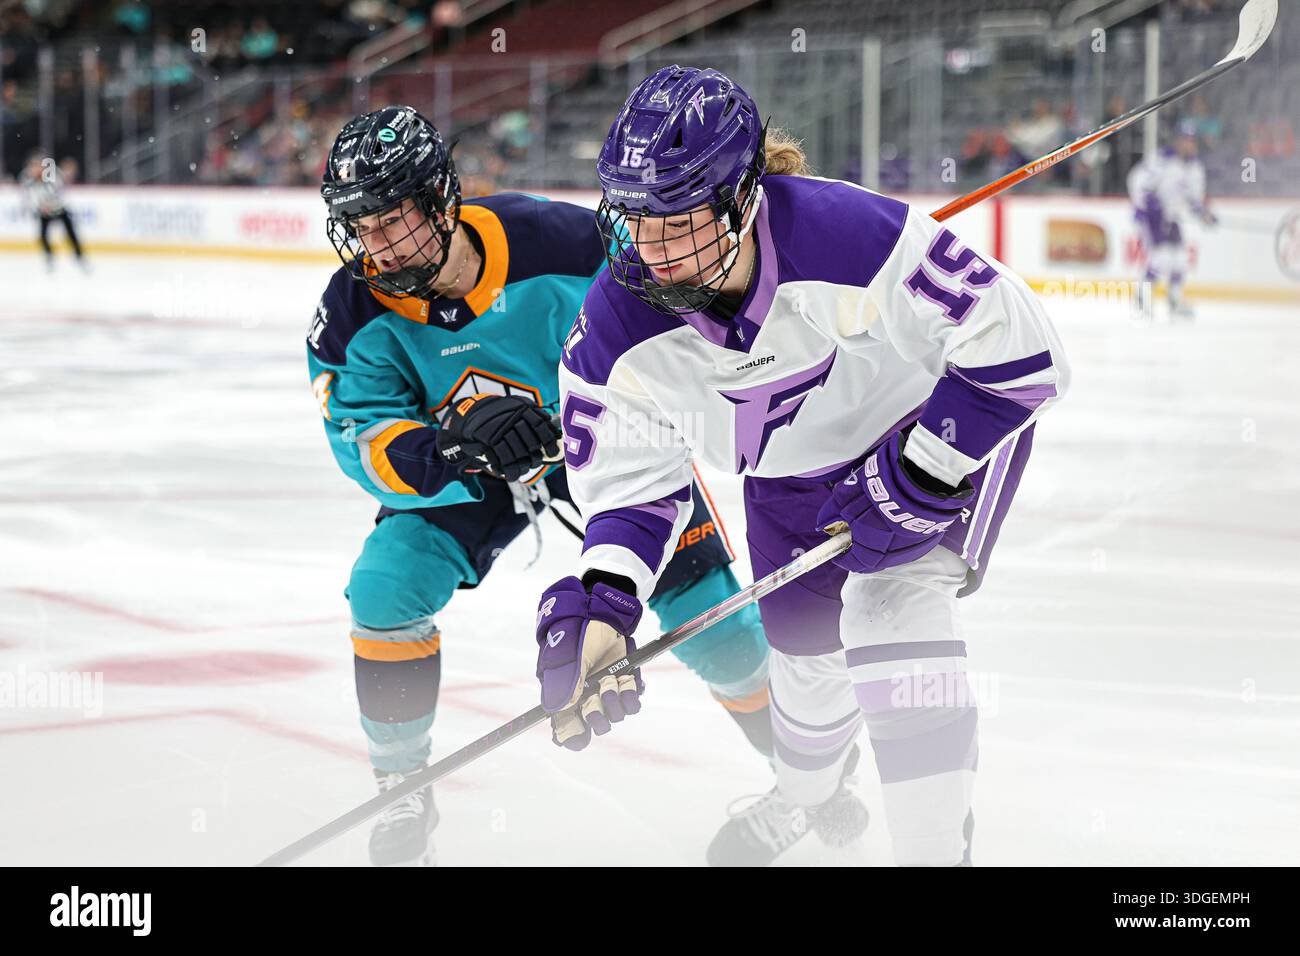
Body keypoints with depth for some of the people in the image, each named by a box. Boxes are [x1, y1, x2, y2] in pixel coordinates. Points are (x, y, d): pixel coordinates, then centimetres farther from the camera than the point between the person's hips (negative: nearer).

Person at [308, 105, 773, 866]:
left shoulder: (560, 243, -31)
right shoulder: (357, 313, -22)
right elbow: (369, 448, -26)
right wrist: (456, 445, -45)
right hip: (466, 474, 2)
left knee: (705, 610, -8)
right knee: (386, 587, -18)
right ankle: (404, 796, 0)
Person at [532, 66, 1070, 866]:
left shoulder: (851, 234, -42)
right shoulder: (618, 327, -26)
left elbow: (1020, 348, -34)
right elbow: (632, 483, -13)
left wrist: (914, 478, -33)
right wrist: (600, 604, -30)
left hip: (949, 414, -5)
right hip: (794, 462, 5)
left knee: (894, 605, -24)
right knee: (804, 637, 16)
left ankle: (937, 844, -15)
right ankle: (806, 794, 52)